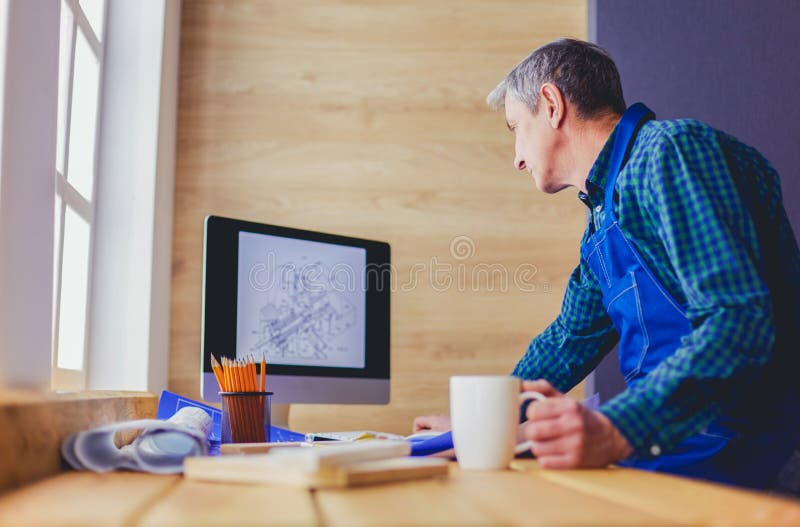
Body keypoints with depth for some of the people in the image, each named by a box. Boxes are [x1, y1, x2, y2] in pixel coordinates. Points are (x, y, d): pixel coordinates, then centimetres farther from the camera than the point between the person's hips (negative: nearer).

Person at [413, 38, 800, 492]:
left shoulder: (671, 151, -12)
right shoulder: (605, 213, 18)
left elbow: (738, 321, -23)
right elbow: (570, 340, 29)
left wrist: (617, 431, -34)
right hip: (665, 453, 8)